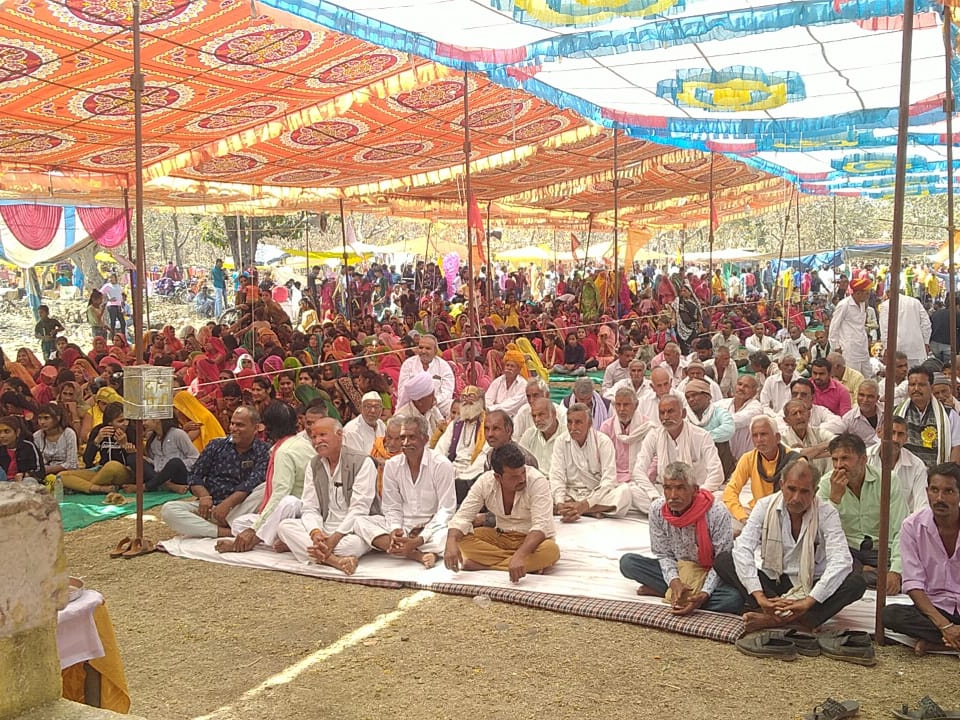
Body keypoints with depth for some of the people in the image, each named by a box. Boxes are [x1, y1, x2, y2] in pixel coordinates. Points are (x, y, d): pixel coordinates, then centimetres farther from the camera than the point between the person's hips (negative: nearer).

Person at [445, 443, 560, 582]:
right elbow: (462, 517, -11)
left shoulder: (537, 481, -24)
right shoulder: (485, 482, -12)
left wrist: (520, 555, -48)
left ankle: (483, 564, -26)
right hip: (500, 537, 4)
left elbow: (541, 525, -32)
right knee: (459, 537, -18)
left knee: (550, 551, -37)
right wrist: (451, 542, -33)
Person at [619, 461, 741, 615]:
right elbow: (664, 554, -4)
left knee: (735, 599, -36)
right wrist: (674, 581, -24)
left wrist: (704, 594, -33)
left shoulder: (717, 513, -24)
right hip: (678, 570, 3)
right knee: (627, 562, -14)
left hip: (709, 574, -3)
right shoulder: (657, 509, -13)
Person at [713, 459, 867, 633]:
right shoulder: (765, 506, -8)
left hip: (810, 587, -1)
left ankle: (774, 618, -36)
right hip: (771, 583, 1)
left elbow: (841, 561, -23)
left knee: (857, 583, -29)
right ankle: (798, 619, -32)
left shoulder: (826, 513, -11)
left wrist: (809, 601, -35)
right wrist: (759, 596, -33)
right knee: (723, 561, -22)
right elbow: (743, 548, -19)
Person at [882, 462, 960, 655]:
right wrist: (944, 625, -21)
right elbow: (913, 585, -8)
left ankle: (933, 642, -18)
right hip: (933, 608, 1)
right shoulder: (913, 526, -5)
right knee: (889, 614, -29)